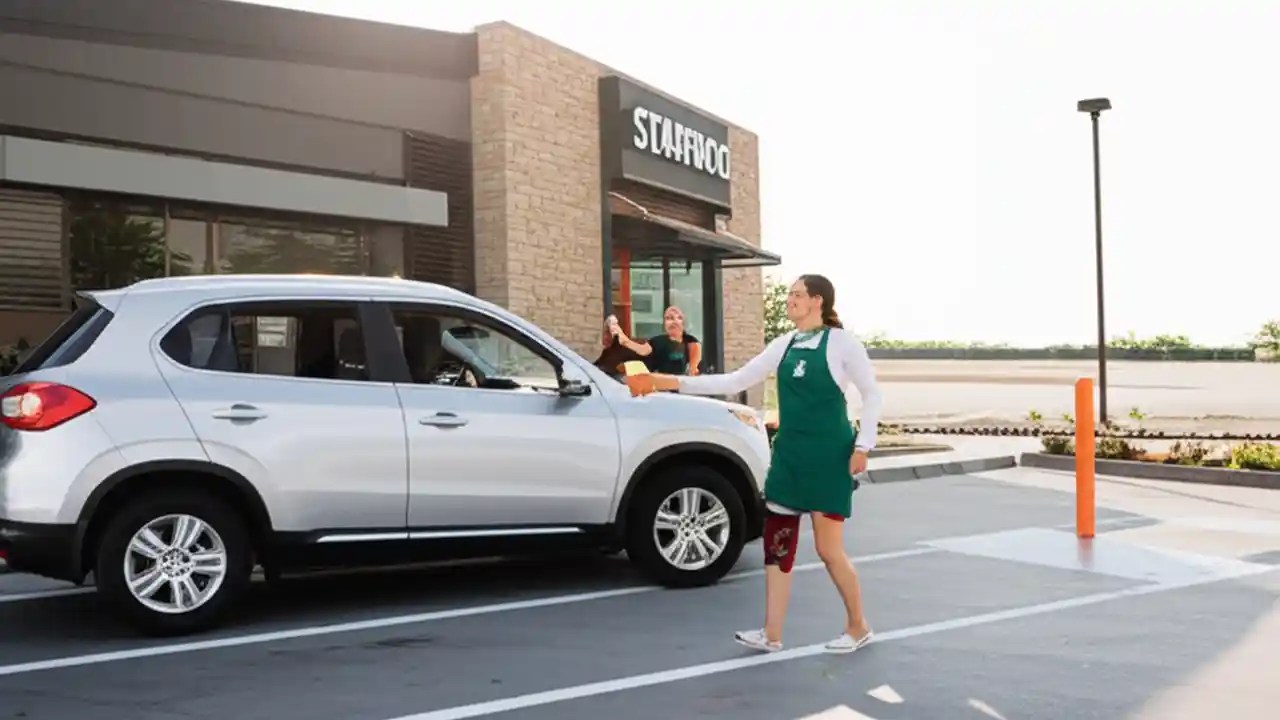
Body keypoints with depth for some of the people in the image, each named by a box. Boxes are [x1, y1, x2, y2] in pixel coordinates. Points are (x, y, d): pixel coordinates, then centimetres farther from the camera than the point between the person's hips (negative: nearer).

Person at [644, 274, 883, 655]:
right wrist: (676, 383, 0)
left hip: (829, 455, -6)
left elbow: (871, 394, -2)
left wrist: (862, 445, -10)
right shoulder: (785, 345, 8)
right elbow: (735, 382, 6)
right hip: (789, 454, 6)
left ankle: (858, 626, 20)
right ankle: (771, 634, 11)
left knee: (828, 549, -1)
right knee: (777, 542, 4)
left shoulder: (840, 341, -7)